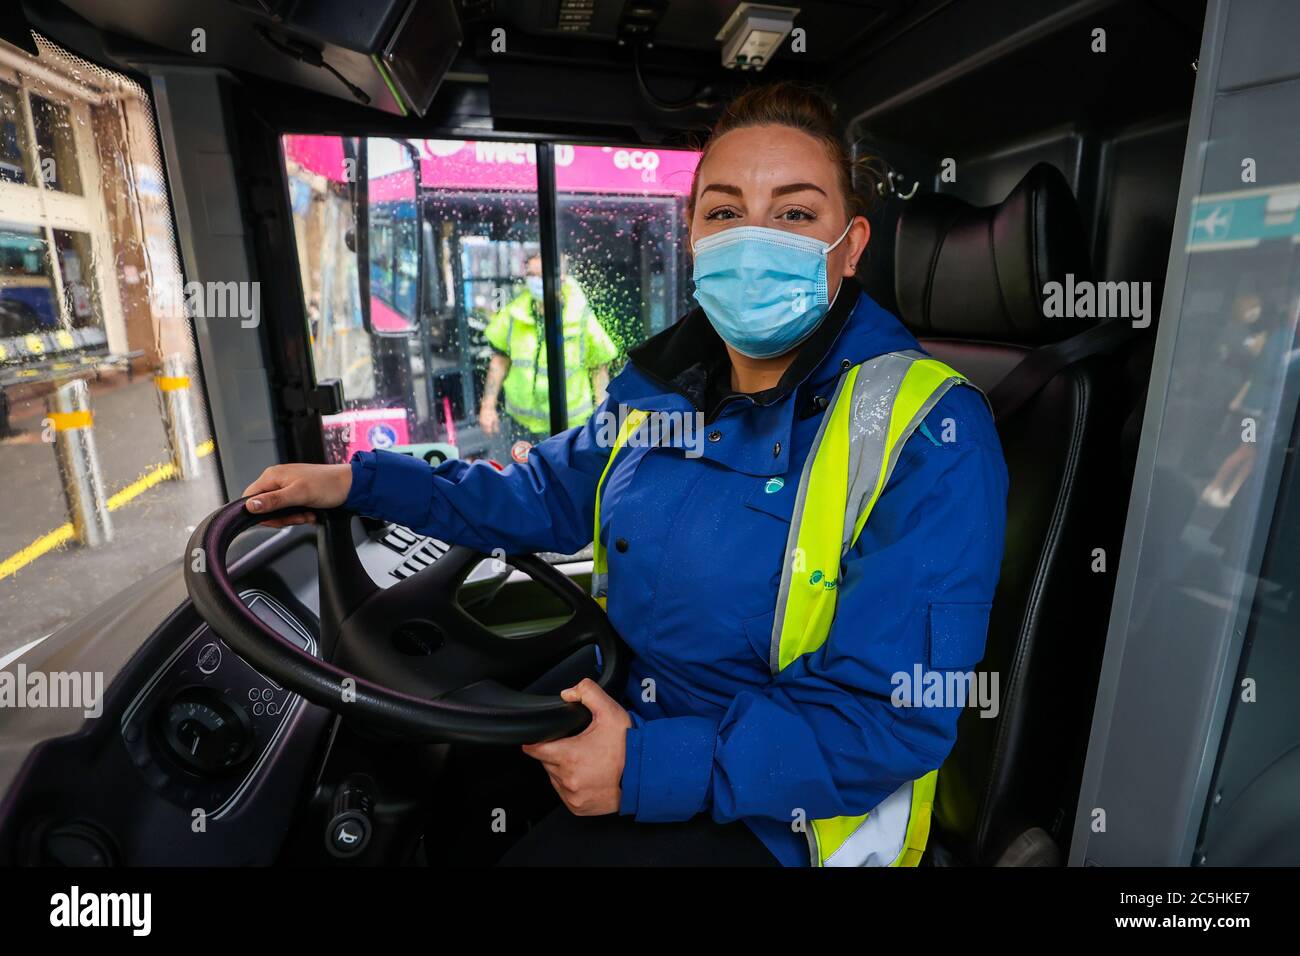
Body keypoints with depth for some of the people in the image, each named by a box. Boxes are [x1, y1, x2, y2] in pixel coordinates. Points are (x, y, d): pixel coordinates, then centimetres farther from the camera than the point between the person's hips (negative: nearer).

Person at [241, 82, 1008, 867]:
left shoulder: (931, 442, -22)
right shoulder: (664, 381, -3)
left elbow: (894, 716, -23)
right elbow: (550, 494, 10)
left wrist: (650, 768, -28)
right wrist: (362, 482, 4)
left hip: (770, 817, -4)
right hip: (624, 715, 6)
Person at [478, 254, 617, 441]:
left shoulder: (582, 318, -13)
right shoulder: (514, 313, -5)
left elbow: (599, 368, -4)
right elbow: (501, 358, 6)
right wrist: (488, 405, 4)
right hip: (525, 425, 3)